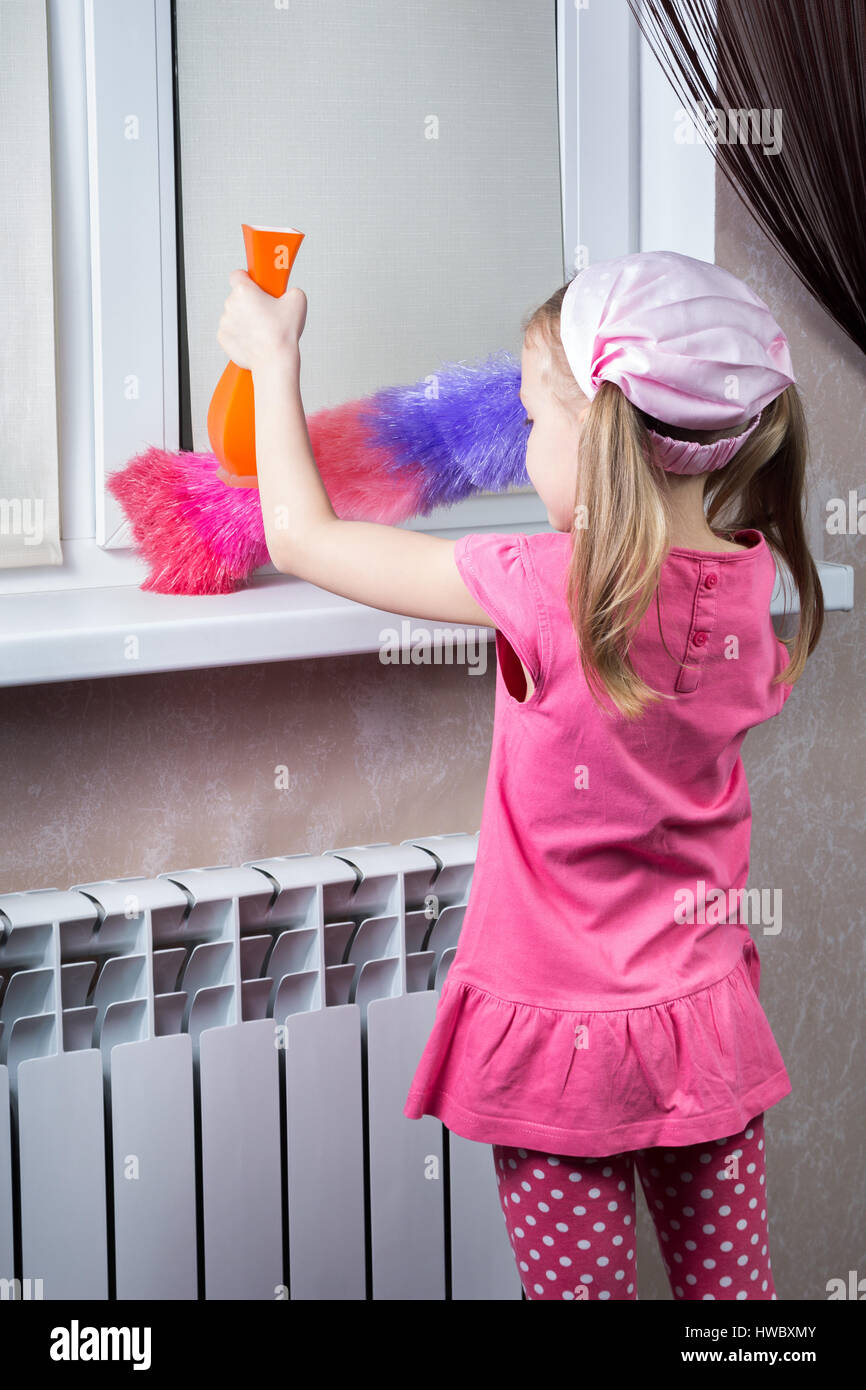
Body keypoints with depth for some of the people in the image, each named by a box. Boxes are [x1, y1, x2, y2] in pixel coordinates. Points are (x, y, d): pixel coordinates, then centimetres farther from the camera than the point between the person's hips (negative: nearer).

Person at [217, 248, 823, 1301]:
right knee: (730, 1285, 14)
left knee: (580, 1282, 5)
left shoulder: (546, 587, -21)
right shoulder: (748, 575, -5)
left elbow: (301, 534, -10)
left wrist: (273, 355, 2)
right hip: (708, 1018, 5)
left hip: (562, 1028, -5)